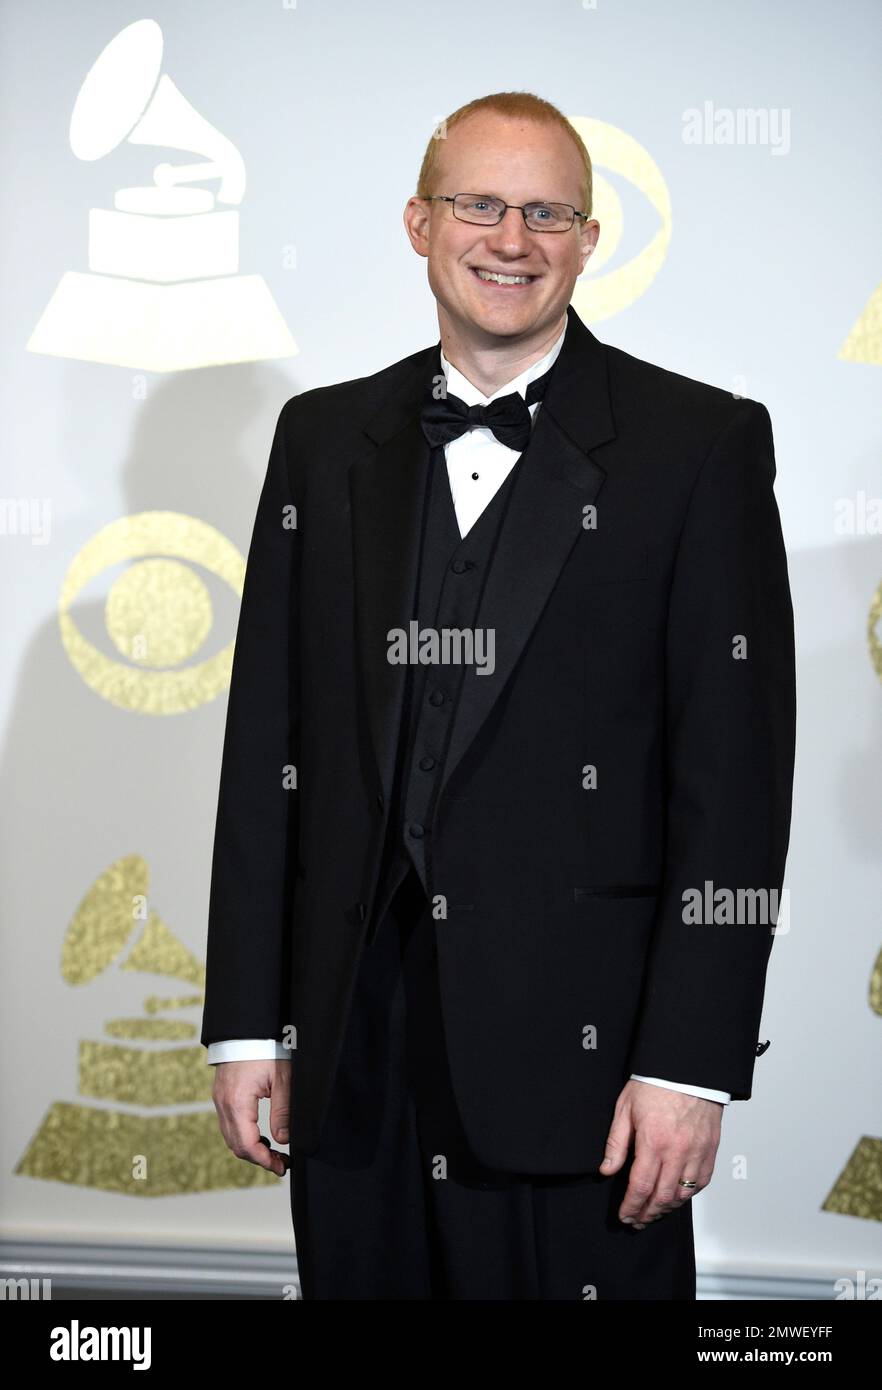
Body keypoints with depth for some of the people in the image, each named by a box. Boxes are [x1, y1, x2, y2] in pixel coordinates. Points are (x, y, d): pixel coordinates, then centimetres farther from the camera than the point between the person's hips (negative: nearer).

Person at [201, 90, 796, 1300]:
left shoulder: (701, 445, -1)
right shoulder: (324, 439, 11)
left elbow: (735, 775, -6)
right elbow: (268, 741, 10)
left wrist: (691, 1062, -11)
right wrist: (247, 1019, 6)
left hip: (575, 1061, -3)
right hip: (353, 1052, 4)